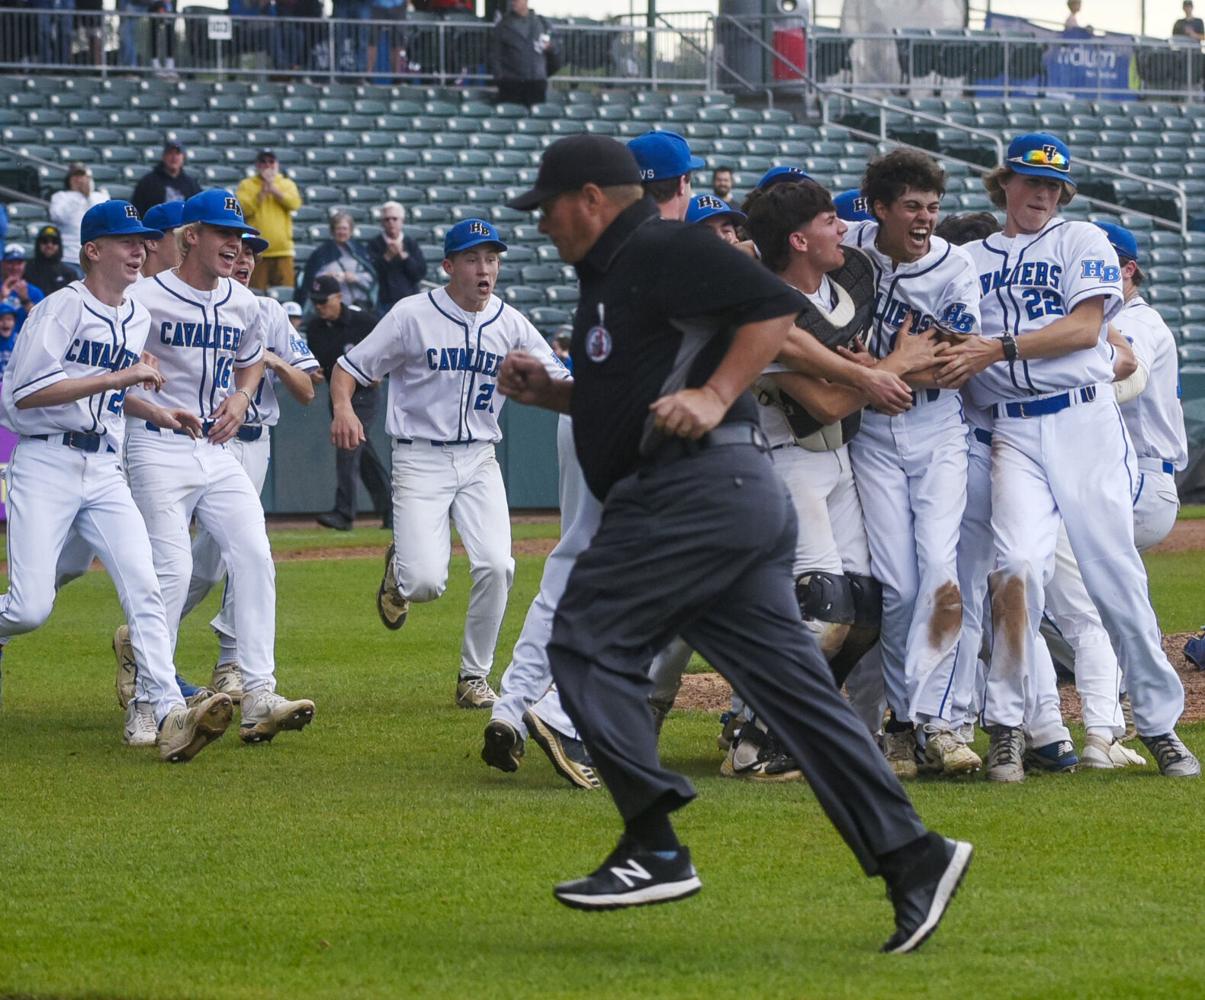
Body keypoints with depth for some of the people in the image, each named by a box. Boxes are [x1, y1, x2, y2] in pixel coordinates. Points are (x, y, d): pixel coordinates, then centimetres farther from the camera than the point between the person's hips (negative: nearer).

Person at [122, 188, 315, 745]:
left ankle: (258, 697, -12)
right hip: (158, 450, -6)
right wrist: (158, 412, -20)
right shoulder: (146, 299, -9)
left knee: (255, 558, -9)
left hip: (218, 450, 6)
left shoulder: (243, 304, 11)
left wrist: (242, 397, 7)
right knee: (172, 569, -13)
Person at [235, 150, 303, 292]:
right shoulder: (246, 185, 8)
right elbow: (243, 208, -8)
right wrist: (262, 193, -12)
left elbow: (295, 203, -5)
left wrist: (274, 190, -9)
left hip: (283, 250, 2)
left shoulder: (287, 184, 14)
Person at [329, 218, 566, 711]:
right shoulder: (413, 315, -7)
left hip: (479, 461, 3)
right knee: (426, 581, -16)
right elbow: (348, 367, -4)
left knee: (496, 566, -16)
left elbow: (557, 383, 5)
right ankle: (398, 572, 24)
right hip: (420, 461, -3)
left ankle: (475, 677, 3)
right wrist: (342, 407, -25)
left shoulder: (511, 324, 4)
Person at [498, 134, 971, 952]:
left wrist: (714, 397, -20)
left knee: (587, 643, -6)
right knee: (790, 679, 4)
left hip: (700, 485, -10)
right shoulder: (612, 276, 26)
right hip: (738, 495, 10)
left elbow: (776, 307, -14)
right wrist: (549, 391, 20)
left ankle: (656, 849, -10)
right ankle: (910, 858, -1)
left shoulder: (662, 251, -5)